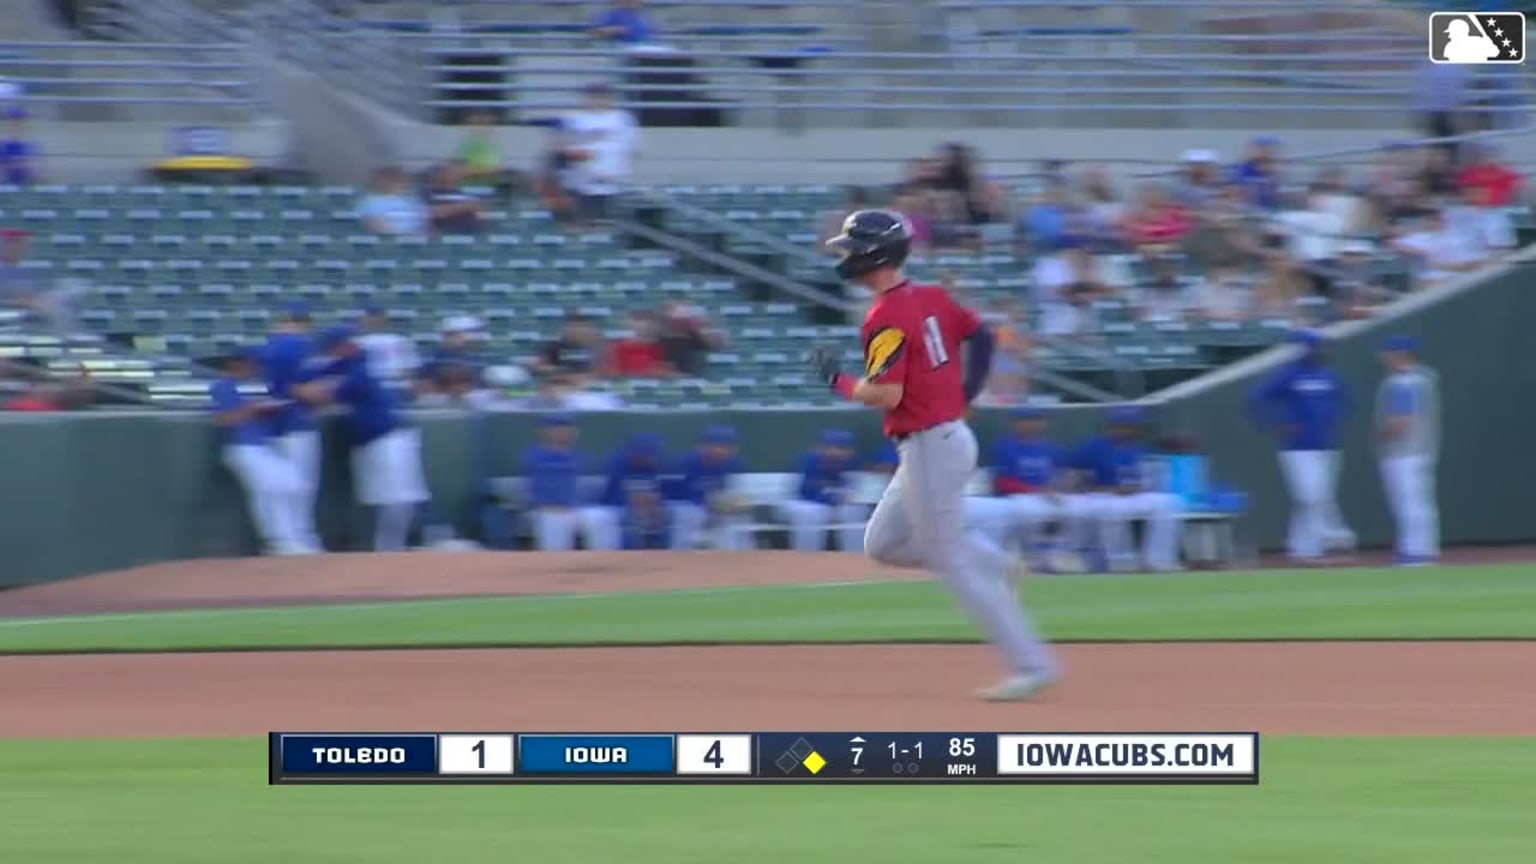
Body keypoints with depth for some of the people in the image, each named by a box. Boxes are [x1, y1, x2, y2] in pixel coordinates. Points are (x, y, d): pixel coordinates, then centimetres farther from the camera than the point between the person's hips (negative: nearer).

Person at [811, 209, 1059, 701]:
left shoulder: (886, 319, -19)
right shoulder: (932, 298, 8)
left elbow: (886, 394, -26)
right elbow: (980, 336, 18)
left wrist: (837, 380, -9)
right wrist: (963, 394, 18)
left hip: (928, 448, -10)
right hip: (953, 435, 10)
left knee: (952, 562, -2)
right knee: (883, 544, 19)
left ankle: (1030, 663, -1)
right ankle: (994, 566, 15)